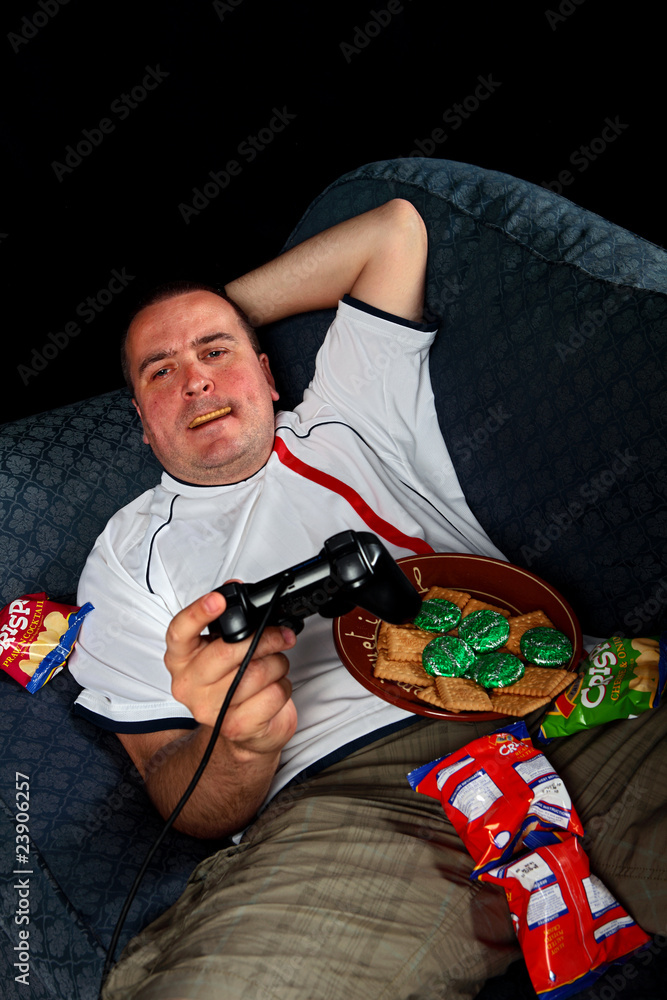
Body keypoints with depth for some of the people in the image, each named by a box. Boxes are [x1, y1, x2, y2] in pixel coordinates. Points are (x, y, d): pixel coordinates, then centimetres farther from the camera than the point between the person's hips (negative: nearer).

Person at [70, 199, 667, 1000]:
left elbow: (394, 228, 27)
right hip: (343, 791, 1)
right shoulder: (129, 554, 19)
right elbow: (182, 803, 12)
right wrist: (237, 745, -15)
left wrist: (223, 306, 32)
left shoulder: (344, 421, 23)